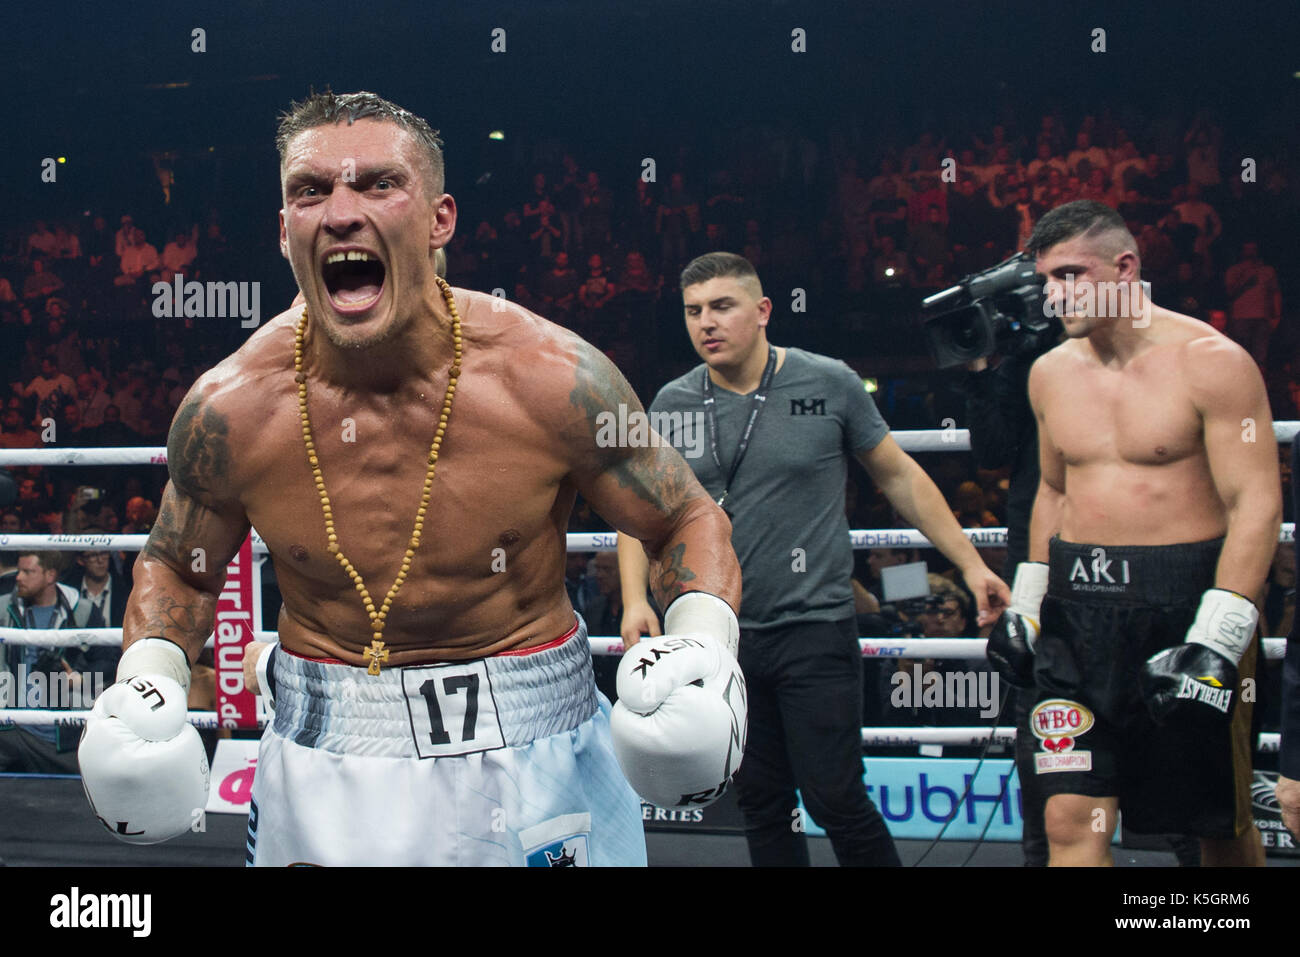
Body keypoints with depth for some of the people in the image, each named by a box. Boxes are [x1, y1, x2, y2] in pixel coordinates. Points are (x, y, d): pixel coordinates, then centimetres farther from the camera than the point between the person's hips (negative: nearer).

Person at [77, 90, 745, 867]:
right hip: (323, 766, 1)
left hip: (532, 753, -1)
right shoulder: (230, 410, -12)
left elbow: (691, 522, -4)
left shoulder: (551, 379, -16)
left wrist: (704, 643, -22)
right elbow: (176, 568, 7)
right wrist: (145, 681, -11)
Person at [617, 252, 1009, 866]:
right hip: (723, 637, 3)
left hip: (815, 627, -3)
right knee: (761, 806, 10)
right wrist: (635, 598, -7)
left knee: (834, 799, -8)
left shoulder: (829, 385, -3)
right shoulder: (672, 405, 4)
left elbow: (899, 476, 6)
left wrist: (970, 563, 6)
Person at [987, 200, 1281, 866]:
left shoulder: (1210, 362, -9)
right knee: (1071, 823, -4)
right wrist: (1025, 603, 16)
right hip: (1077, 609, 4)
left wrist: (1217, 640, -21)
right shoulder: (1051, 373, 9)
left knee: (1223, 826, 8)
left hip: (1183, 603, -4)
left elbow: (1257, 505, -14)